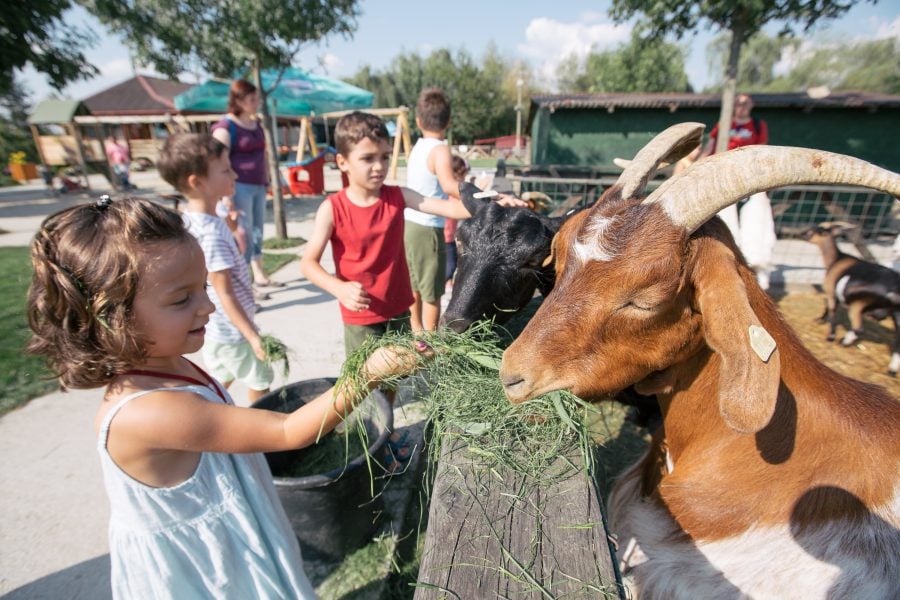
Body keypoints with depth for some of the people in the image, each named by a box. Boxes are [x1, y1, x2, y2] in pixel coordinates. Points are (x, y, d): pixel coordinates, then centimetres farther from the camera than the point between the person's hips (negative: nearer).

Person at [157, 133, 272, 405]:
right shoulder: (212, 232, -27)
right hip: (231, 329, -9)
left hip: (213, 327, 9)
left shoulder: (189, 218, 1)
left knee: (219, 384, 24)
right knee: (261, 385, 12)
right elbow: (224, 293, -24)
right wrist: (253, 336, -21)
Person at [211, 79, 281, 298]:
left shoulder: (256, 124, 14)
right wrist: (226, 195, -21)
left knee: (257, 231, 13)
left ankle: (259, 275, 25)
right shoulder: (225, 127, -10)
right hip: (239, 186, -7)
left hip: (258, 186, 7)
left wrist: (266, 182, 21)